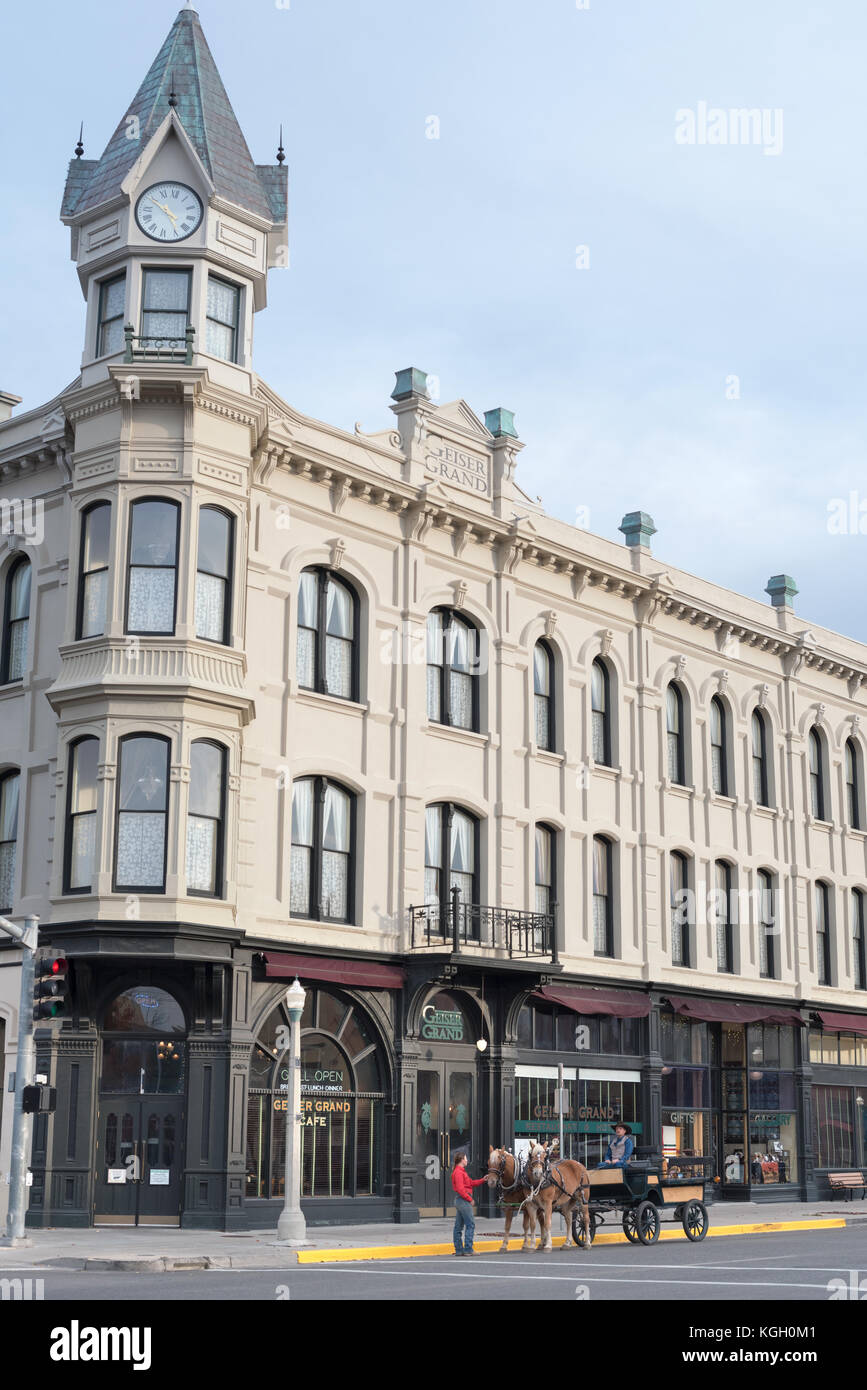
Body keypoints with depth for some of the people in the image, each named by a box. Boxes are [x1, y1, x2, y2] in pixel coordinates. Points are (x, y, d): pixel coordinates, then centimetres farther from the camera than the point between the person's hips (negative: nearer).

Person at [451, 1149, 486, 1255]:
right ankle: (468, 1249, -9)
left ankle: (459, 1249, 13)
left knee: (459, 1226, 10)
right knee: (470, 1224, -8)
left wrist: (482, 1180, 12)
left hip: (458, 1200, 11)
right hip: (464, 1200, -11)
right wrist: (469, 1199, -15)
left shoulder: (460, 1171, 18)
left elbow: (471, 1182, 20)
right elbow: (460, 1189, -22)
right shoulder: (459, 1172, -15)